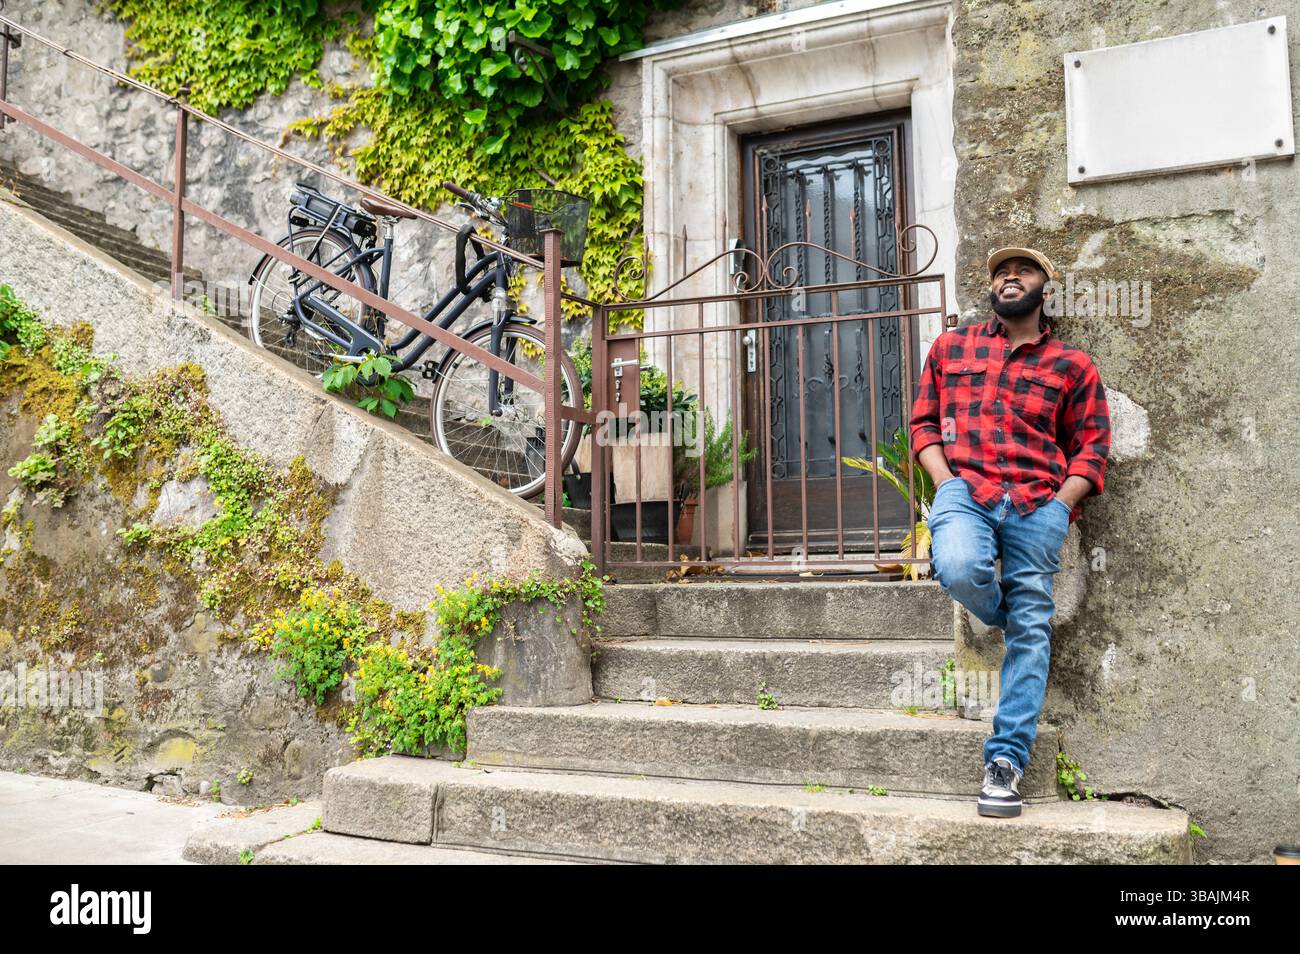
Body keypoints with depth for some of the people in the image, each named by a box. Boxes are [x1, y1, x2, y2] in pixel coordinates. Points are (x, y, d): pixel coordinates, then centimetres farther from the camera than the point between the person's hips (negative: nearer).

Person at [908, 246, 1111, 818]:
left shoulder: (1072, 366, 15)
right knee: (960, 570, -32)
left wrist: (1057, 507, -3)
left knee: (1031, 631, -6)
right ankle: (999, 614, 6)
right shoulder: (951, 348, 19)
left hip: (1038, 504, 0)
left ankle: (1006, 760, 0)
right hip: (965, 489, 0)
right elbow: (923, 422, 16)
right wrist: (946, 485, -1)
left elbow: (1092, 449, 13)